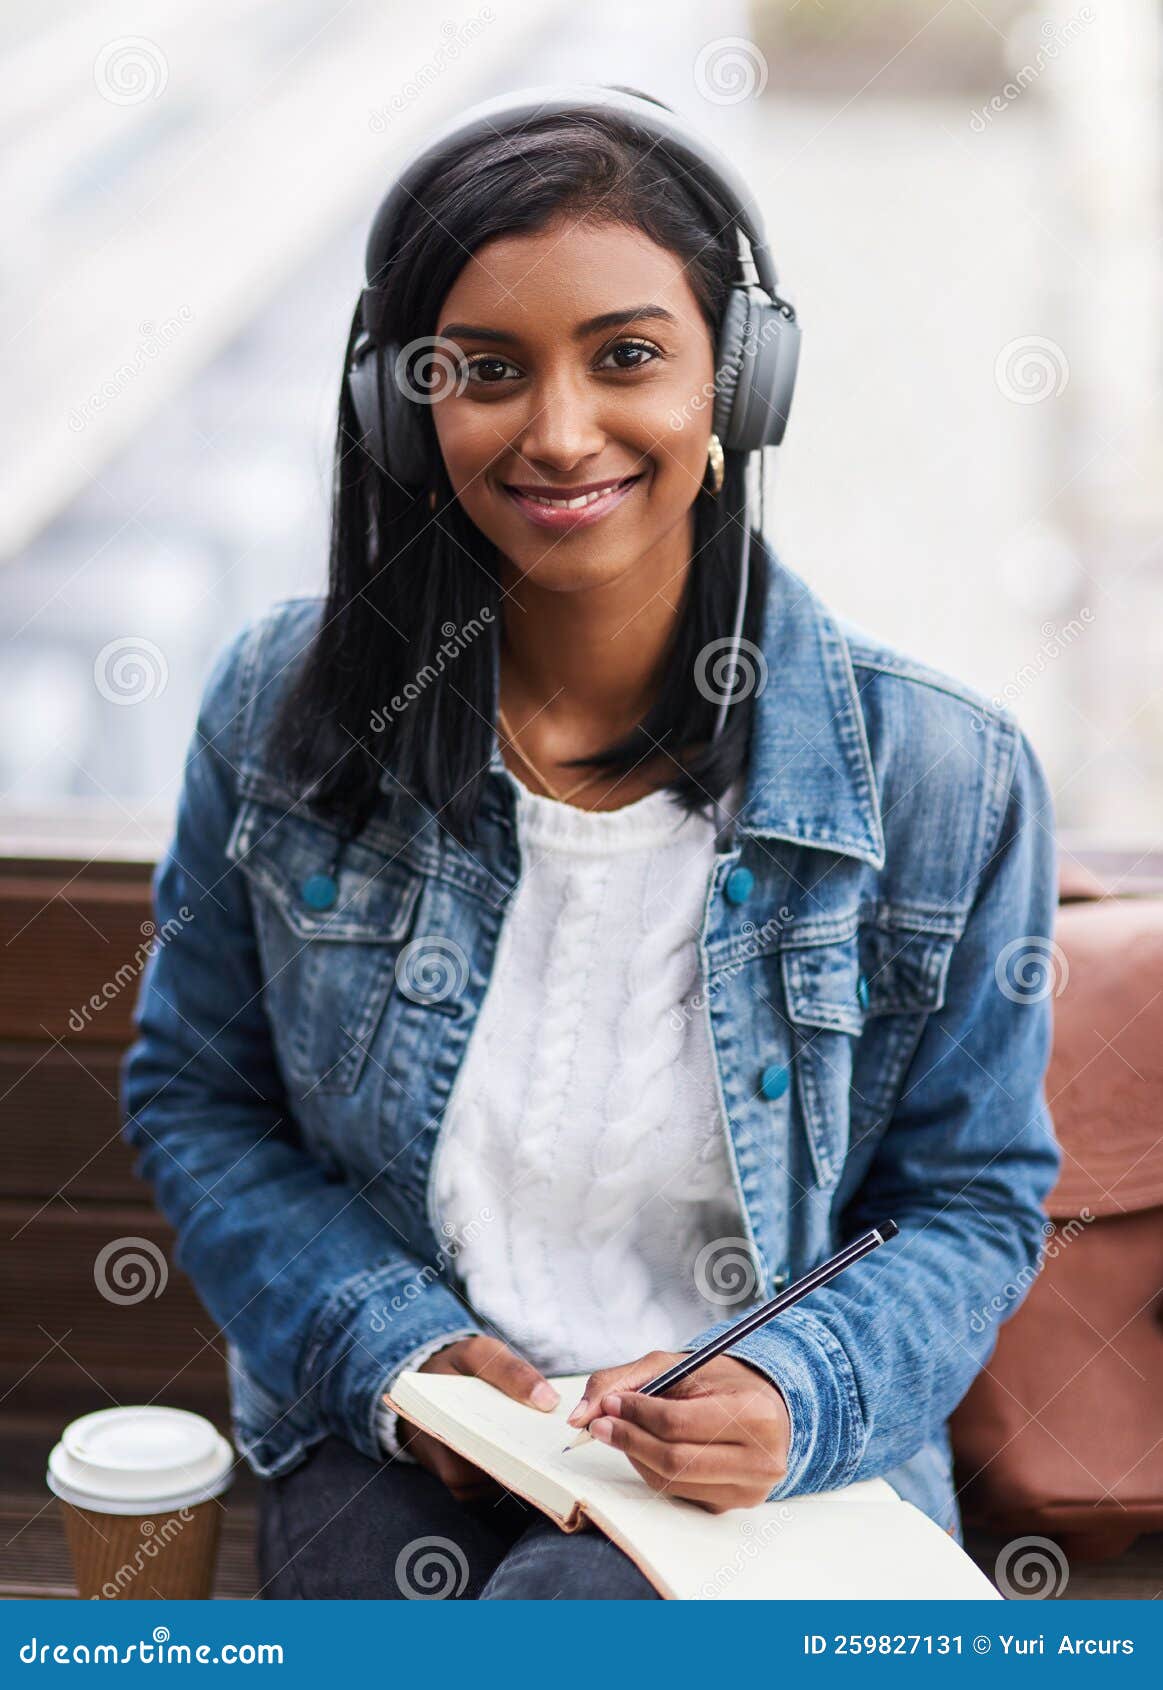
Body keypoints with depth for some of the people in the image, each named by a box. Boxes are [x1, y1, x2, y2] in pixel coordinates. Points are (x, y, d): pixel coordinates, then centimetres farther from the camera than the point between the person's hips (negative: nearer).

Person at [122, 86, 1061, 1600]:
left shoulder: (941, 779, -9)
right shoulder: (287, 707, -4)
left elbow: (975, 1201, 1)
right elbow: (197, 1099, 6)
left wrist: (793, 1396, -18)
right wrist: (400, 1353, -9)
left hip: (769, 1462, -1)